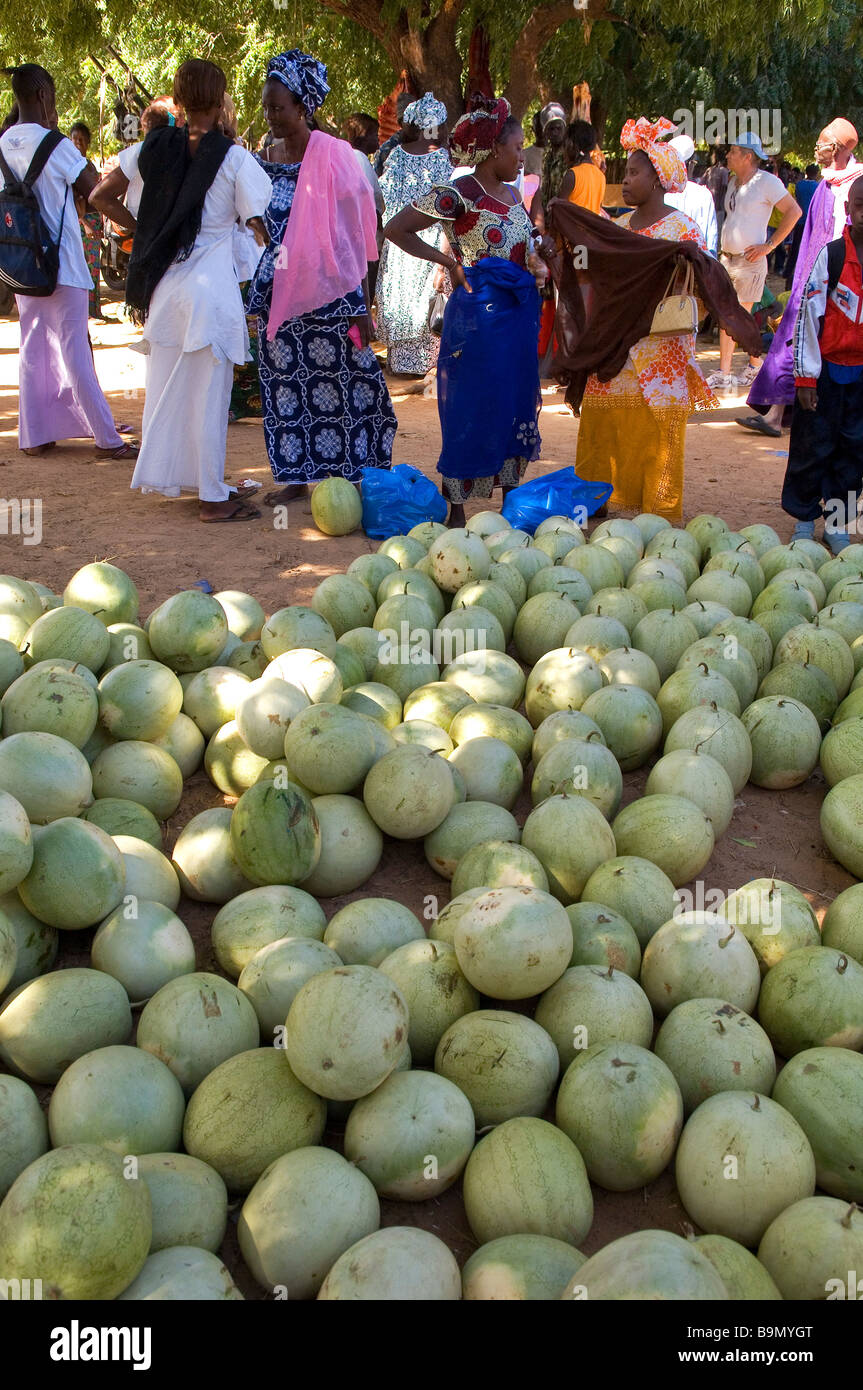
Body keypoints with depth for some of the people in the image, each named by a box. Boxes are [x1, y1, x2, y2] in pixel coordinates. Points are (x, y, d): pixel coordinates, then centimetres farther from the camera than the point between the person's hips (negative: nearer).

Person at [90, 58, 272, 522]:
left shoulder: (153, 148, 6)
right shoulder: (234, 158, -9)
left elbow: (100, 196, 9)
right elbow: (260, 227, -12)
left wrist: (142, 230, 16)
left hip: (163, 283, 5)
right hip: (211, 282, -5)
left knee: (168, 383, 16)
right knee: (208, 390, 0)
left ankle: (170, 474, 29)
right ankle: (213, 496, 6)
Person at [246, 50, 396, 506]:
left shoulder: (331, 155, -8)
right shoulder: (267, 158, 9)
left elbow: (352, 234, -9)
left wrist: (359, 304, -13)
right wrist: (258, 295, 13)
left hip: (324, 287, -6)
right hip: (277, 288, 6)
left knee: (333, 380, -4)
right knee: (284, 382, 6)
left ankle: (350, 475, 7)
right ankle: (295, 476, 15)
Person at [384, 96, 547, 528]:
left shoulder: (512, 194, 13)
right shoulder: (459, 195, -10)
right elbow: (395, 229, -11)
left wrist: (536, 268, 4)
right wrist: (449, 262, -11)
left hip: (519, 312, 8)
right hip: (478, 312, -8)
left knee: (516, 406, 11)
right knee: (471, 411, -4)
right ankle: (457, 508, 6)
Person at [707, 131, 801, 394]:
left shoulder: (767, 181, -10)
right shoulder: (733, 181, 13)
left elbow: (794, 211, -12)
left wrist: (769, 245, -13)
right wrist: (723, 246, 13)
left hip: (749, 261, -7)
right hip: (727, 258, 7)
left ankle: (757, 365, 16)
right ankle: (723, 376, 6)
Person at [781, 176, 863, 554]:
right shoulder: (828, 256, -9)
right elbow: (807, 314, -8)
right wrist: (805, 375, -10)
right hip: (826, 368, -3)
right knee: (814, 446, 5)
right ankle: (804, 518, 20)